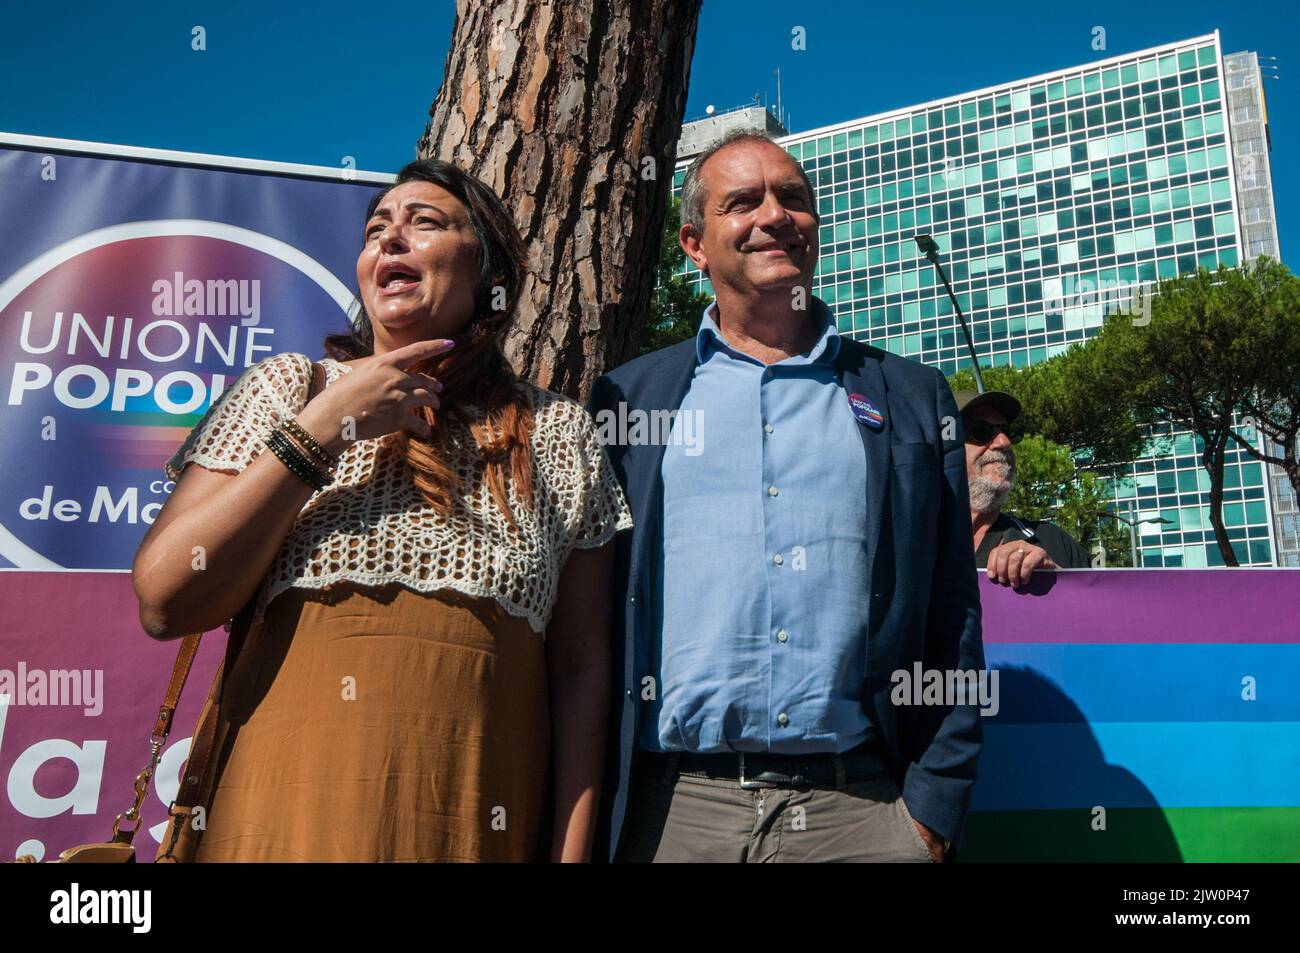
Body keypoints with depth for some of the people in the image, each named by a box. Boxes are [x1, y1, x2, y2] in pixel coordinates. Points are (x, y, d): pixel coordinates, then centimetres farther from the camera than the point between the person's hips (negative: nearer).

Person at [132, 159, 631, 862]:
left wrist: (571, 850, -5)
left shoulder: (561, 433, 5)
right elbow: (163, 604, -5)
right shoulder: (288, 389, 4)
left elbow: (580, 667, 2)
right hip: (290, 812, 0)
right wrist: (319, 430, -10)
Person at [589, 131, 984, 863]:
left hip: (858, 805, 1)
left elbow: (952, 624, 7)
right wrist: (586, 813, 1)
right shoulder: (629, 396, 7)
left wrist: (935, 804, 0)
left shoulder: (913, 398, 9)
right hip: (672, 807, 0)